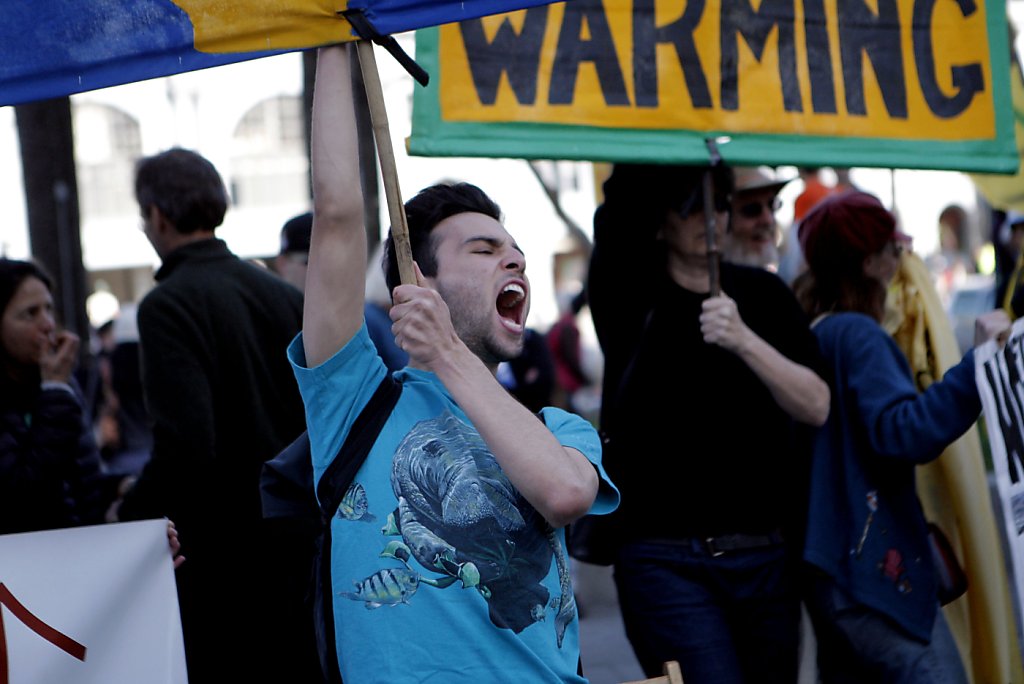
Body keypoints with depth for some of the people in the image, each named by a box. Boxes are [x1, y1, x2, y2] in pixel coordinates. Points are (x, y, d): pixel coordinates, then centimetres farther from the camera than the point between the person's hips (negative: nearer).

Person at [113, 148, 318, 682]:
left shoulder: (168, 304, -13)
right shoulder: (283, 295, 8)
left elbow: (186, 443, -22)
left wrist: (132, 512, -8)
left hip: (220, 549, -6)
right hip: (296, 534, 7)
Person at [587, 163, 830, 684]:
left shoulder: (761, 293, 8)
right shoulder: (630, 297, 1)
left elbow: (815, 406, -1)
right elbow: (615, 212, -16)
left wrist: (745, 340, -16)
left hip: (765, 557, 3)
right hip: (666, 560, -3)